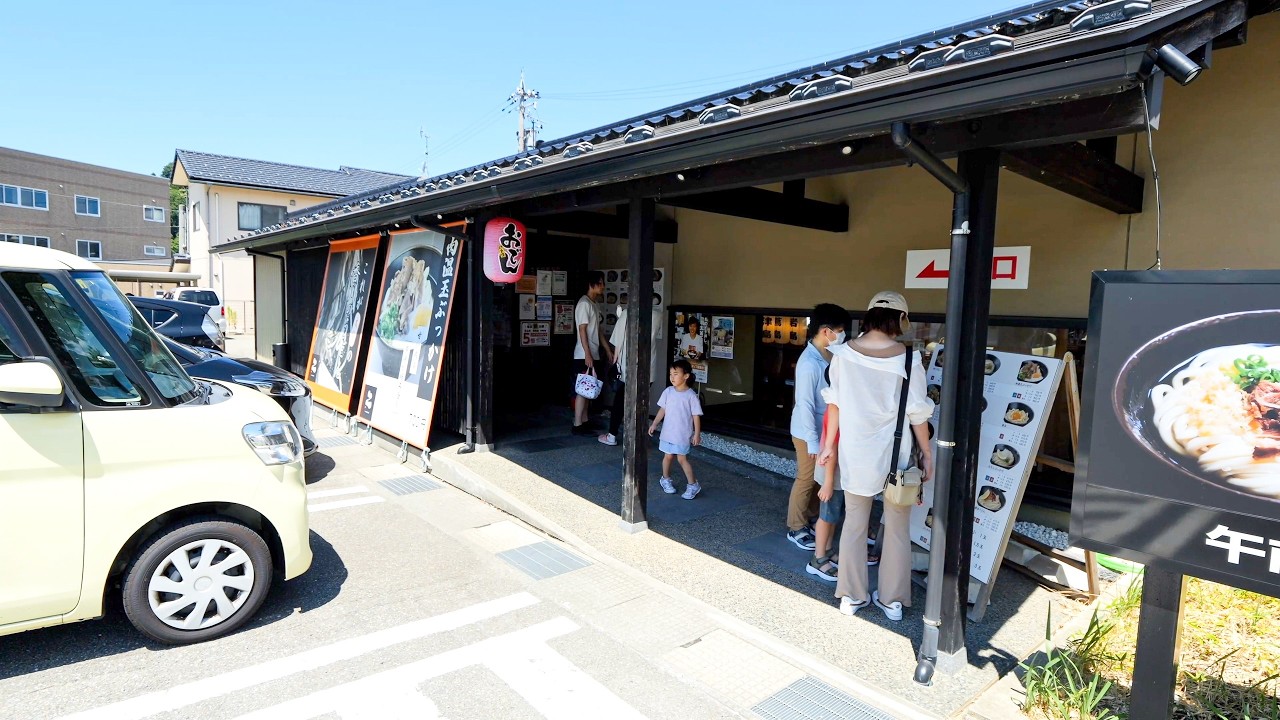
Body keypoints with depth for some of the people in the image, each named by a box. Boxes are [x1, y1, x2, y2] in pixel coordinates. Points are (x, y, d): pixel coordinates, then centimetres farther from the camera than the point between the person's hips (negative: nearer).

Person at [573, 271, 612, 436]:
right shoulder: (584, 303, -13)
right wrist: (587, 354, -22)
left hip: (593, 354, 9)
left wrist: (607, 350, 21)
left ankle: (584, 422, 20)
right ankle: (577, 425, -2)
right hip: (584, 355, -9)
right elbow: (582, 330, -18)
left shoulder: (594, 304, 16)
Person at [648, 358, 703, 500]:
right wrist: (654, 424, 4)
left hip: (683, 435, -4)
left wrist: (697, 434, -9)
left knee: (682, 458, -1)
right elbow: (662, 410, 7)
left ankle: (693, 485, 11)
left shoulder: (691, 395, -12)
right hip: (668, 432, 4)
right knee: (667, 456, 13)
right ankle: (666, 480, 34)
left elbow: (696, 416, -8)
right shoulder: (668, 392, -1)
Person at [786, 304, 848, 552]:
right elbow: (804, 405, -24)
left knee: (819, 479, 18)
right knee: (806, 480, 5)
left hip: (824, 430, 8)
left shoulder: (826, 356, 3)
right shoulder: (810, 363, -25)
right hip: (808, 433, -8)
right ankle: (796, 529, 19)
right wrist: (812, 441, -22)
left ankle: (810, 520, 34)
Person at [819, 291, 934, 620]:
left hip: (855, 452, 2)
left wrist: (830, 444, 13)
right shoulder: (907, 359, -13)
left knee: (854, 522, 14)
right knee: (897, 528, 14)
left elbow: (836, 402, 2)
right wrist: (927, 453, 5)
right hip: (895, 453, -2)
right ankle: (892, 600, 25)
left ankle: (852, 595, 23)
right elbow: (917, 413, -8)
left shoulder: (844, 353, -6)